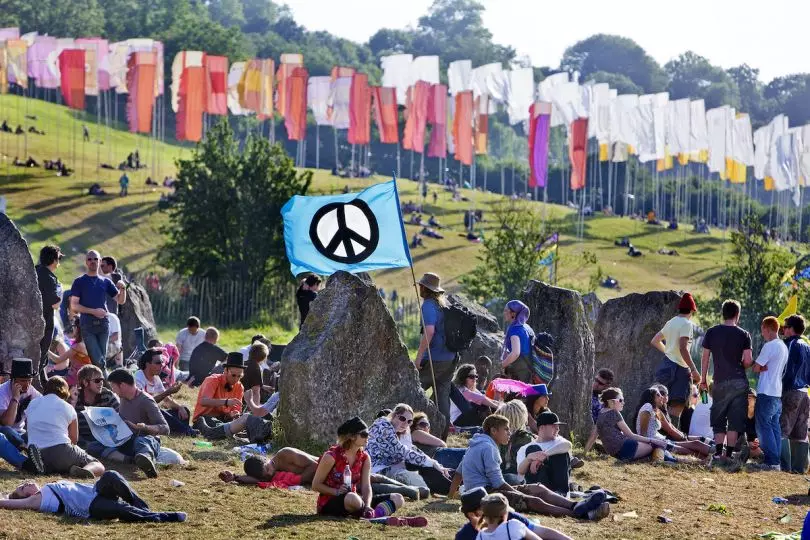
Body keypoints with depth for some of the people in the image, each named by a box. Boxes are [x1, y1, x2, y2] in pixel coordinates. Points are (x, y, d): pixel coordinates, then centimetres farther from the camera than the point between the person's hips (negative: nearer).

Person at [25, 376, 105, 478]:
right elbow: (74, 439, 14)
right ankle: (85, 470, -24)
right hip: (61, 452, -3)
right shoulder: (67, 407, 9)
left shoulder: (32, 404, 17)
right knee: (98, 467, 10)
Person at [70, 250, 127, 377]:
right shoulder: (80, 282, 5)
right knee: (98, 361, -13)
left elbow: (121, 300, 17)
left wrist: (122, 289, -4)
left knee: (102, 359, 2)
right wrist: (94, 311, -11)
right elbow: (74, 306, -1)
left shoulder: (105, 282, 15)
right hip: (87, 324, -3)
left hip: (103, 323, 3)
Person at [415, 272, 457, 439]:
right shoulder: (446, 304, 14)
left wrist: (418, 357, -19)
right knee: (443, 396, 9)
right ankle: (443, 435, 9)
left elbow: (429, 332, -22)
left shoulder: (429, 305, -12)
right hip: (450, 358, 8)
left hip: (434, 359, -8)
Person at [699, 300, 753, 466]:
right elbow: (748, 361, -7)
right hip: (739, 382, -1)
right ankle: (729, 455, -4)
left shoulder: (712, 332, 2)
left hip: (720, 382, 1)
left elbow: (705, 358, 5)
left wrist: (703, 379, 13)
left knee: (719, 421, 10)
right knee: (735, 421, 2)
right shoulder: (743, 335, -3)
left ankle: (718, 453, -1)